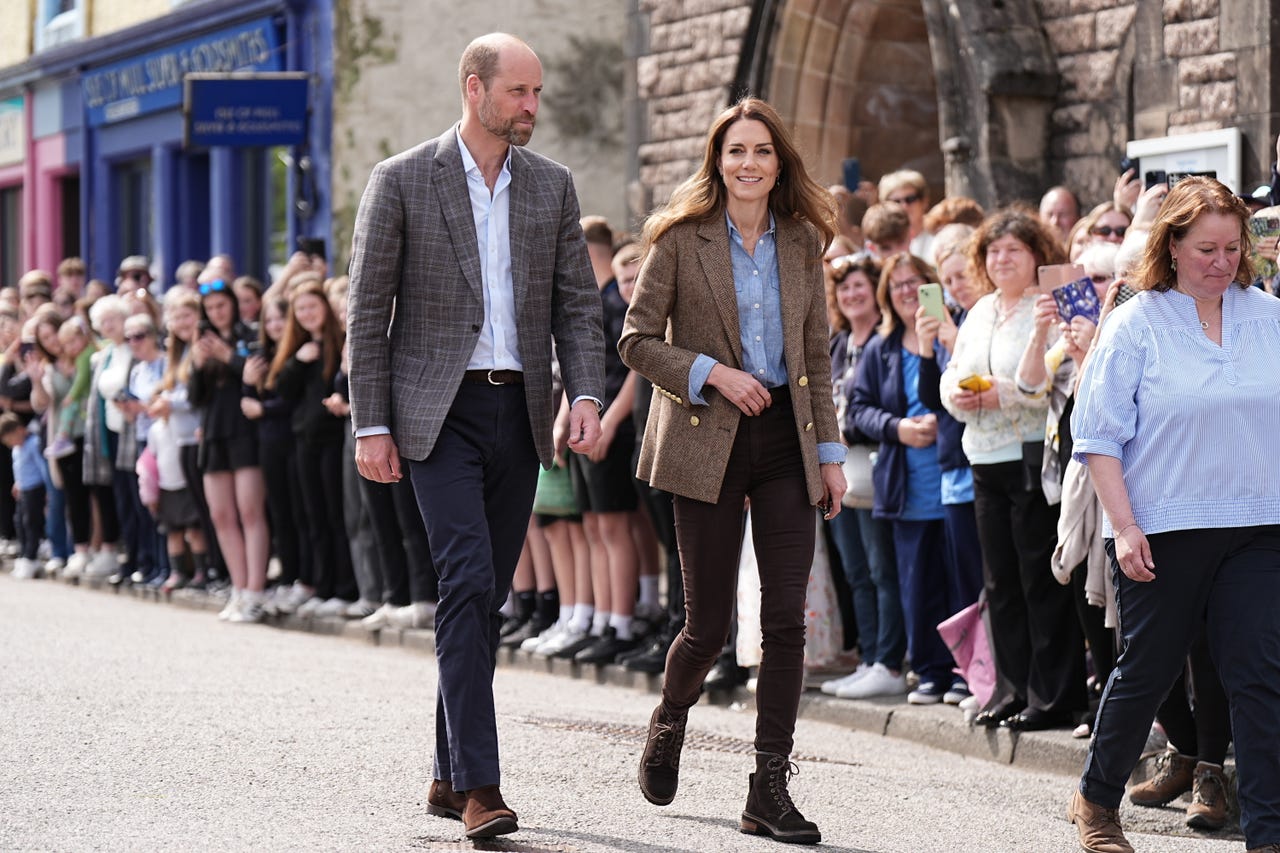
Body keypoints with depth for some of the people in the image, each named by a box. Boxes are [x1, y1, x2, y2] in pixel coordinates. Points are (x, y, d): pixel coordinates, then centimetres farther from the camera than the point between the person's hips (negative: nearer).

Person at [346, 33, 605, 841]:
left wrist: (587, 395, -7)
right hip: (439, 411, -5)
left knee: (488, 595, 9)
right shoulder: (402, 181, -4)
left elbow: (578, 304, 9)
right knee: (469, 580, -17)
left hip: (519, 411, 5)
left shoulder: (553, 185, 9)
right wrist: (371, 426, -7)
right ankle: (479, 782, -18)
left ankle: (450, 775, 19)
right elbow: (367, 310, -3)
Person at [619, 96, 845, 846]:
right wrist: (713, 373, -15)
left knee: (787, 619, -5)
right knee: (709, 623, 1)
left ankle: (771, 789, 0)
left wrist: (831, 452, 9)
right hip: (708, 444, -3)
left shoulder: (802, 242, 9)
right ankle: (670, 723, 33)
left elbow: (817, 356, 13)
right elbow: (638, 341, -2)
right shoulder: (681, 239, -2)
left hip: (785, 442, 3)